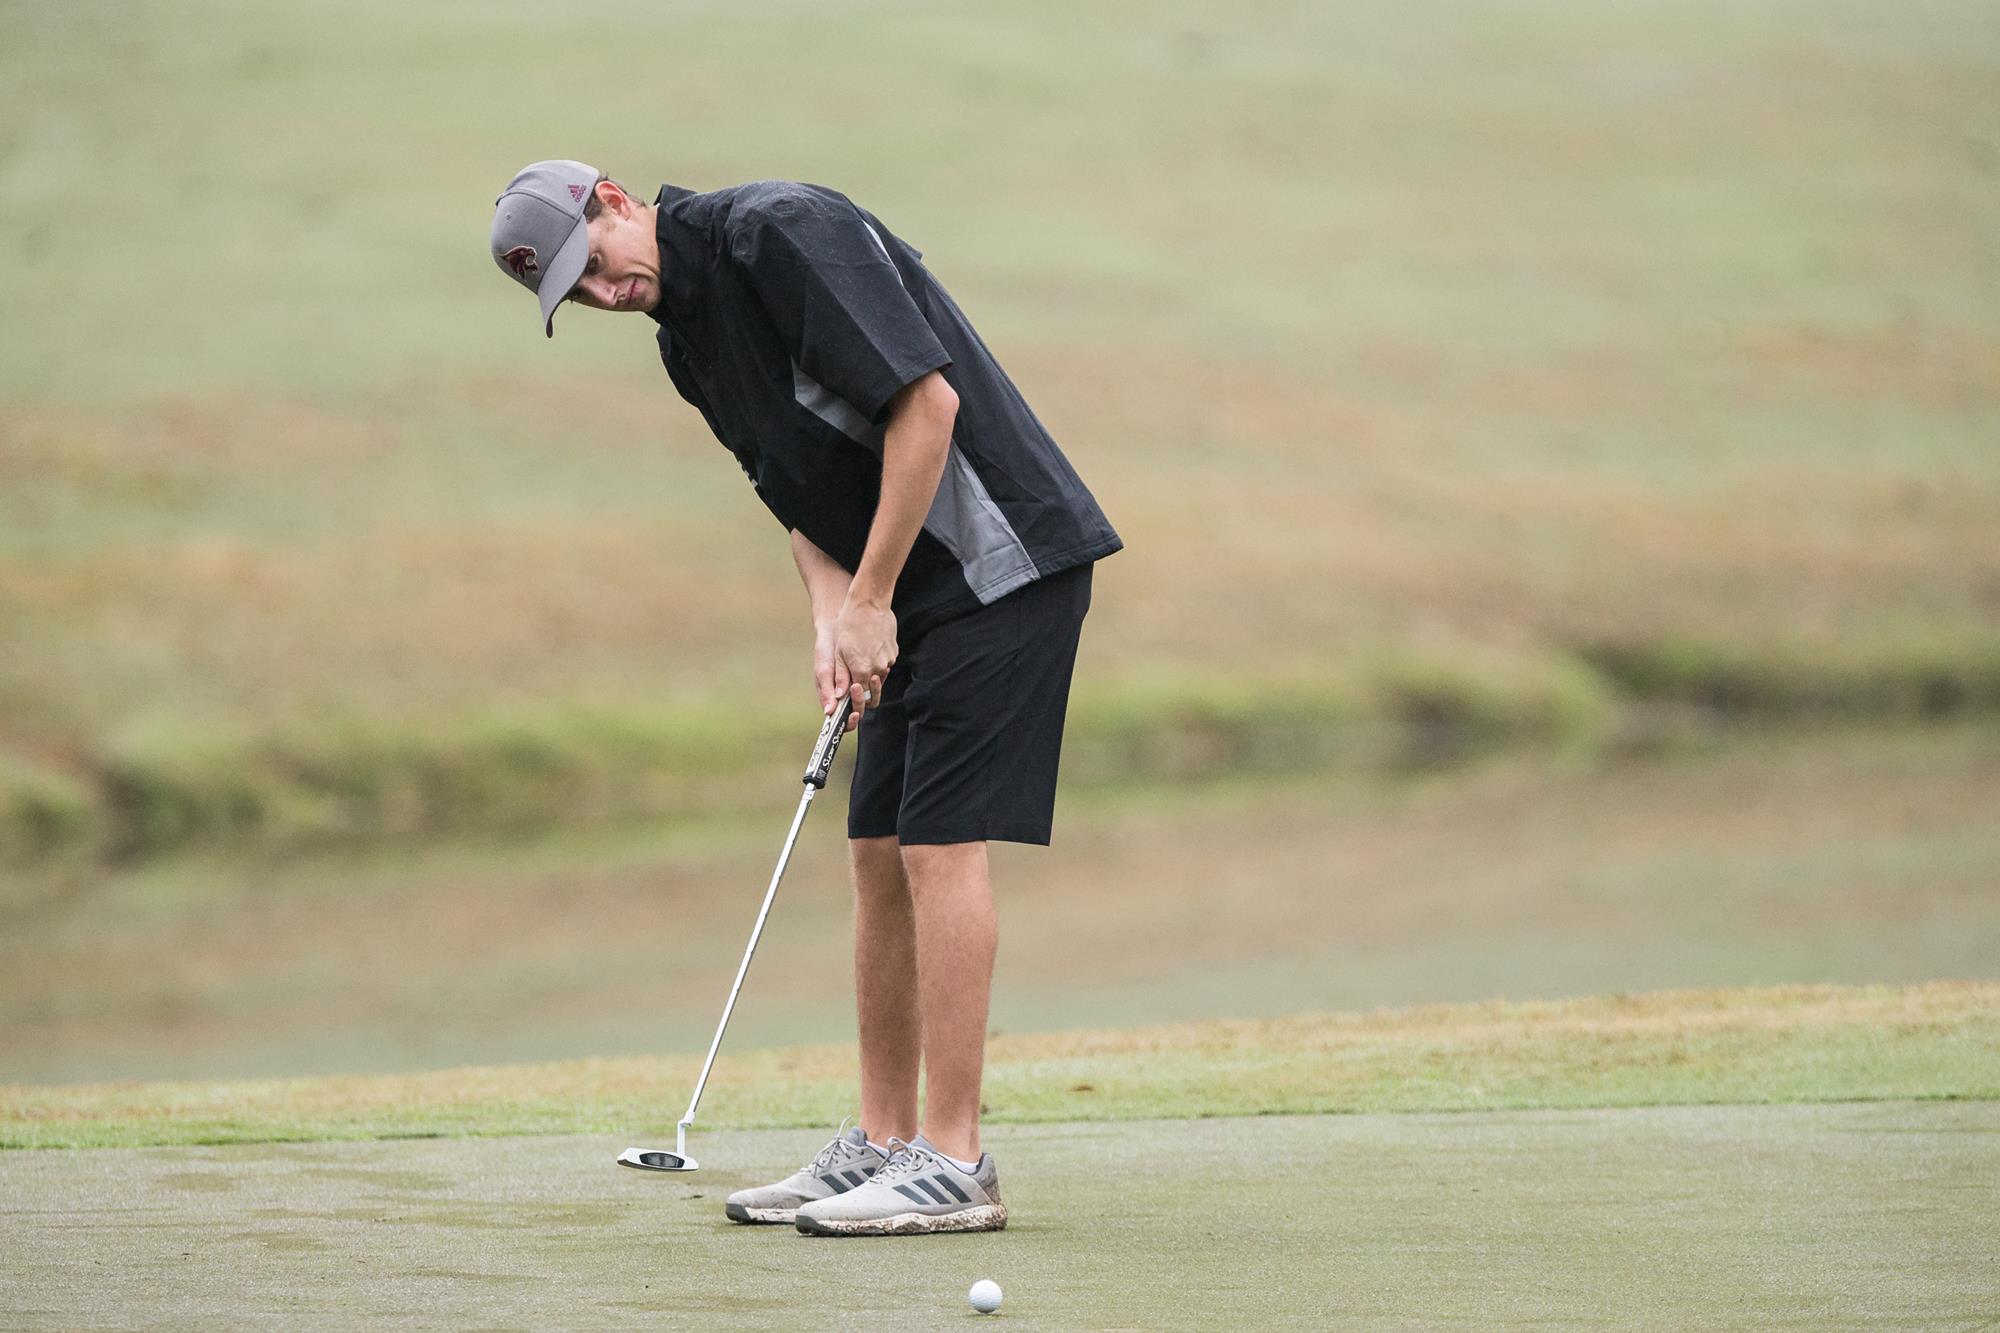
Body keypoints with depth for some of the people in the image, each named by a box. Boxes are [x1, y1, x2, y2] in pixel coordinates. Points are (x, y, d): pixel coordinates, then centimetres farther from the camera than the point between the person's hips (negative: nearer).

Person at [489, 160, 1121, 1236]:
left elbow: (928, 399, -23)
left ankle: (953, 1167, -10)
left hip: (1002, 560, -10)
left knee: (940, 845, -11)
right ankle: (882, 1143, 16)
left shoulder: (784, 233, -18)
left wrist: (870, 601, -19)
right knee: (881, 852, 10)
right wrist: (831, 620, -2)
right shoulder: (687, 336, 12)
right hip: (913, 595, 10)